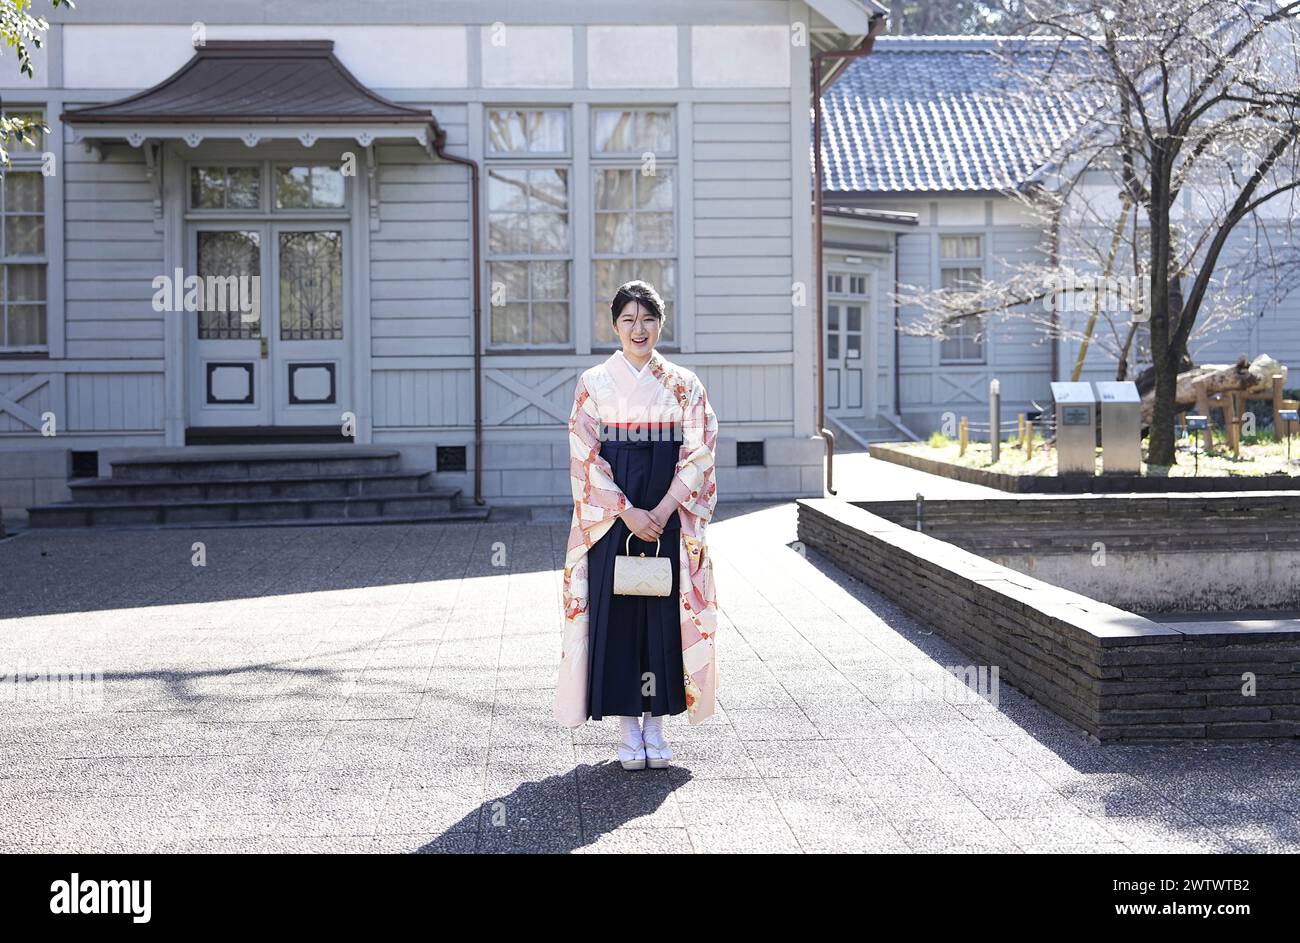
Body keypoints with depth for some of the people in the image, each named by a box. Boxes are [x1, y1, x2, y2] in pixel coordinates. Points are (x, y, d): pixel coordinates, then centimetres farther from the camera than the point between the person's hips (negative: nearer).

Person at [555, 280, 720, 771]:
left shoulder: (685, 385, 7)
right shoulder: (594, 383, 3)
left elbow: (698, 453, 0)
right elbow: (585, 456, -4)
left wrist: (663, 510, -12)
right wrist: (628, 512, -13)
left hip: (670, 515, 1)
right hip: (611, 517, -1)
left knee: (665, 609, 2)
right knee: (616, 609, -1)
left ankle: (656, 722, 12)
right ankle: (627, 726, 8)